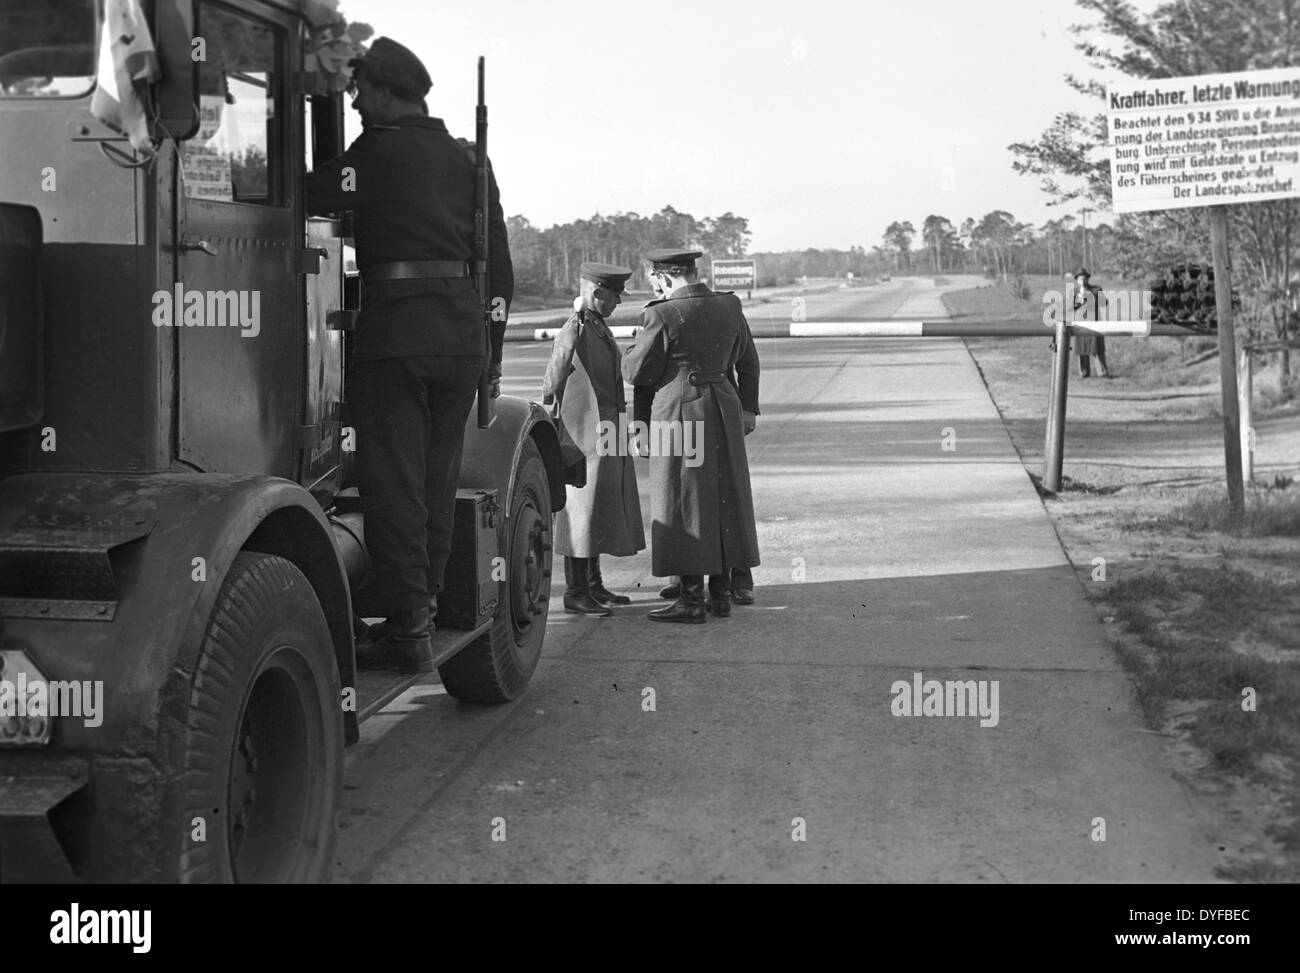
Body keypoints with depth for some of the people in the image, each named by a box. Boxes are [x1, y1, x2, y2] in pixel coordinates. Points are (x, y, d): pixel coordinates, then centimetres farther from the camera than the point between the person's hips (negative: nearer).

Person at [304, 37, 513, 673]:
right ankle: (422, 613, 17)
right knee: (436, 483, 12)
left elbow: (304, 196, -5)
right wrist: (491, 355, 21)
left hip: (396, 328, -6)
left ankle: (406, 626, -3)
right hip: (463, 333, 6)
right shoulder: (468, 159, 17)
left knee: (394, 483, -2)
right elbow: (500, 266, 17)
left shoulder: (381, 152, -2)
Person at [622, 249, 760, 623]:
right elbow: (748, 363, 15)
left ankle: (692, 600, 4)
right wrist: (748, 407, 27)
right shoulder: (730, 307, 3)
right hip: (723, 410, 6)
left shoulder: (663, 316, -15)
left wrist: (639, 344, 13)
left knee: (684, 506, 1)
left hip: (679, 413, -6)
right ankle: (721, 592, 23)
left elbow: (635, 373, -8)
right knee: (723, 499, 15)